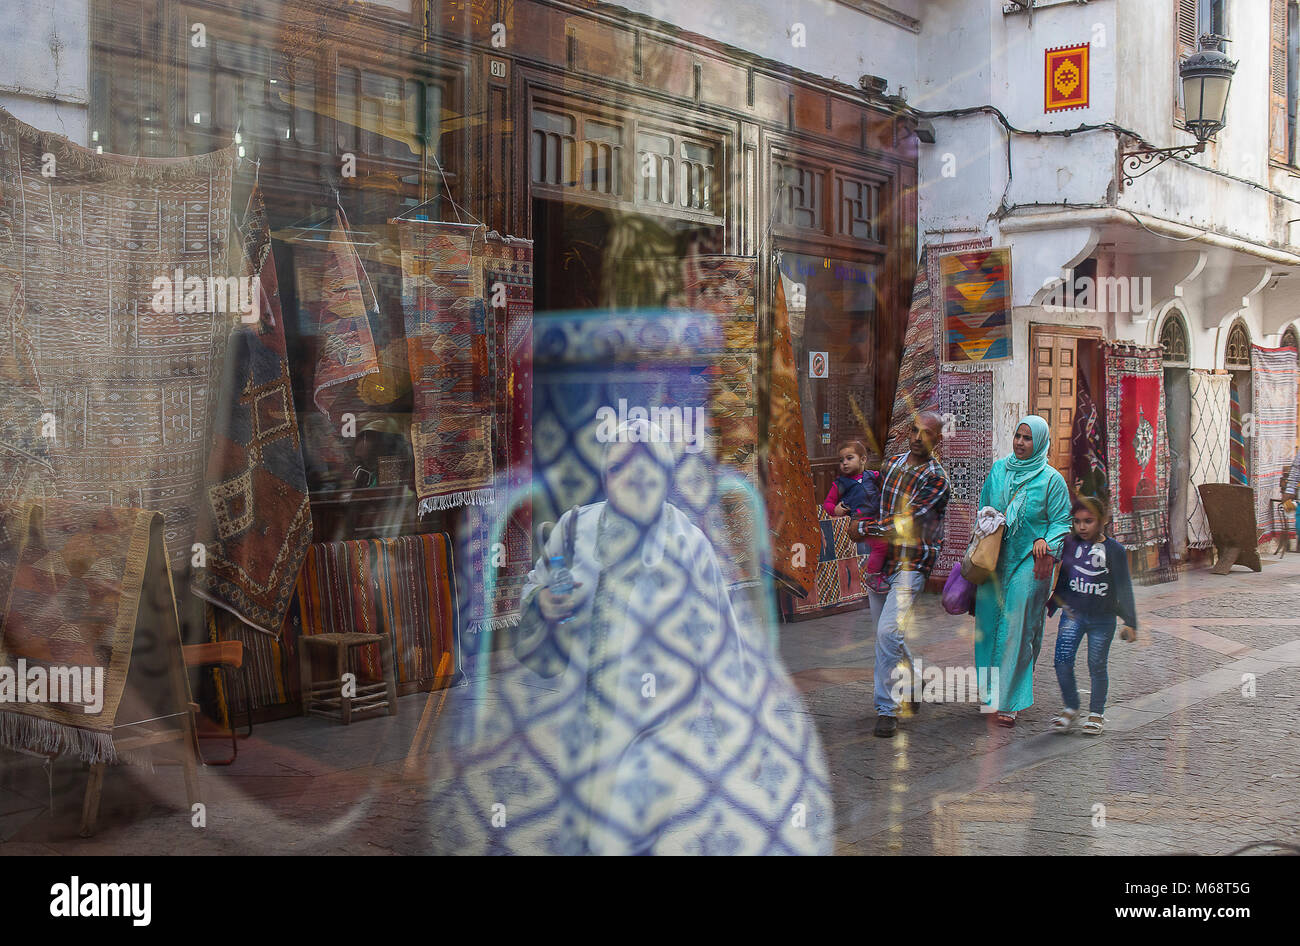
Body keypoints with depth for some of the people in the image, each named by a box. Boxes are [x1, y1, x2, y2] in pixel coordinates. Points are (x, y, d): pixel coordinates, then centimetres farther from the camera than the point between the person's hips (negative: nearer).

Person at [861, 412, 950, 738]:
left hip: (911, 564, -7)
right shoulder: (892, 462, 11)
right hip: (880, 558, 7)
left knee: (888, 631, -17)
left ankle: (886, 708, -8)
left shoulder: (936, 478, -11)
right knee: (886, 632, 12)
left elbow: (904, 520, -17)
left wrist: (864, 529, -13)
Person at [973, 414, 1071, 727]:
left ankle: (1008, 702, -3)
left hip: (1029, 561, -4)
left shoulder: (1051, 479, -2)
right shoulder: (998, 470, 10)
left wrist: (1045, 541, -19)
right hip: (994, 559, 4)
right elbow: (983, 508, 19)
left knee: (1017, 629, -6)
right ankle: (990, 690, 19)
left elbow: (1061, 521, -2)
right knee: (989, 623, 5)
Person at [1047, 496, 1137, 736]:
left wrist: (1130, 622, -3)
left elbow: (1124, 588, -2)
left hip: (1103, 618, -2)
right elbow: (1059, 578, 10)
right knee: (1062, 662, -7)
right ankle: (1070, 708, 13)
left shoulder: (1114, 550, -3)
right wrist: (1050, 607, 6)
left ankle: (1096, 712, 23)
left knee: (1097, 666, 4)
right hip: (1072, 613, 2)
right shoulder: (1068, 544, 0)